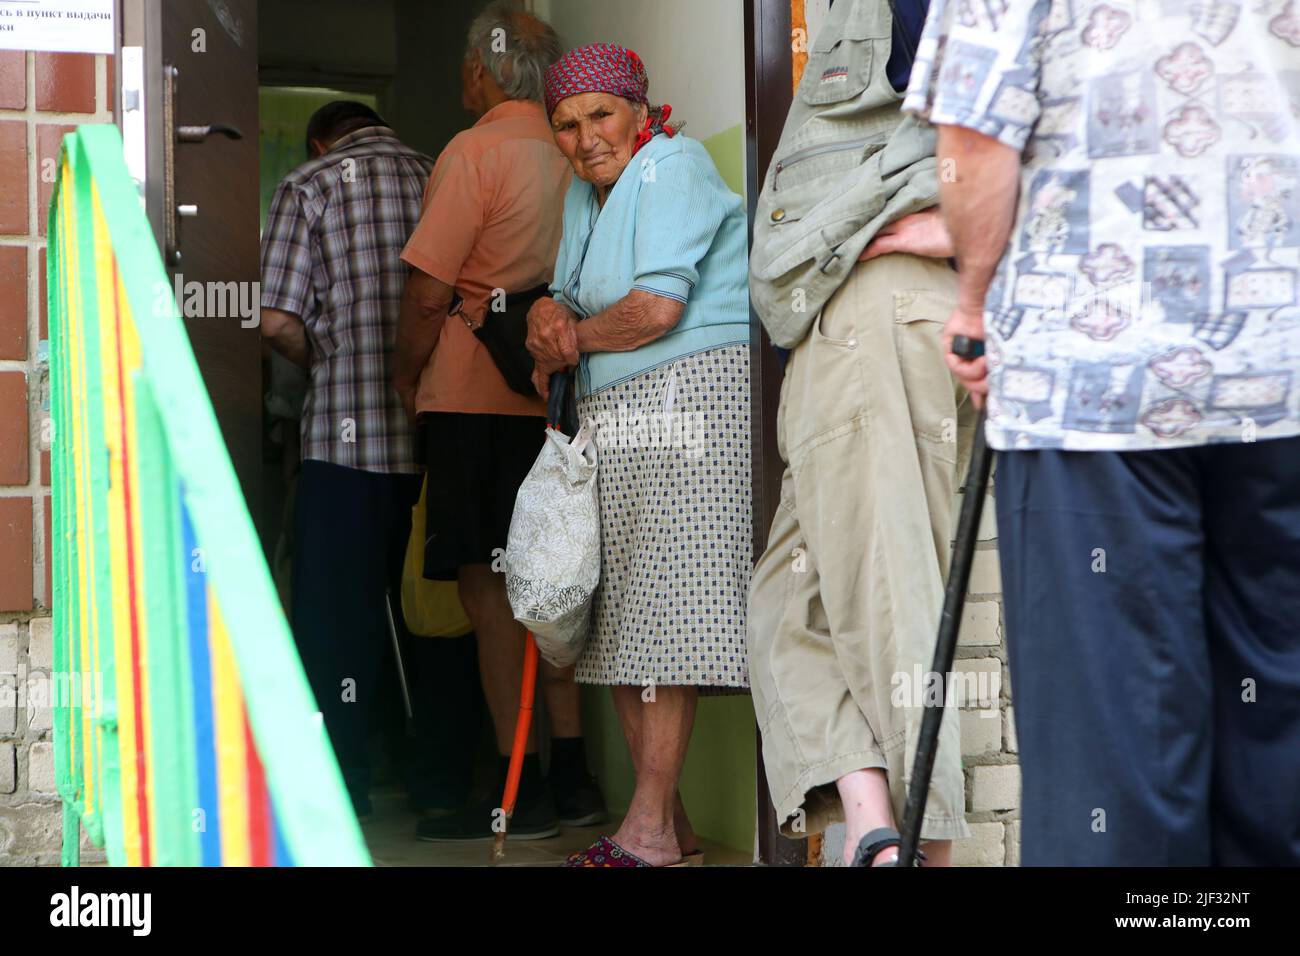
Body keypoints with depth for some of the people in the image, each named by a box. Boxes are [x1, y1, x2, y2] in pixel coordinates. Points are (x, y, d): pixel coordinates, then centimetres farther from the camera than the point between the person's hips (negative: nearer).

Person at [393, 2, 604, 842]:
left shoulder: (476, 151, -10)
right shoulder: (566, 157, 10)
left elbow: (428, 293, -13)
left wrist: (406, 377, 1)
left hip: (473, 396, -7)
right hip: (549, 394, 7)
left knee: (486, 586, -4)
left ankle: (519, 795, -2)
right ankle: (571, 777, 15)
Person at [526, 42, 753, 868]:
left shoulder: (672, 168, -11)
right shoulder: (588, 192, 16)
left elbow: (658, 308, -21)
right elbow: (567, 300, 17)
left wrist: (571, 341, -4)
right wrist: (550, 316, -8)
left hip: (691, 401, -9)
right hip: (615, 421, 9)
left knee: (665, 610, -12)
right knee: (616, 617, 6)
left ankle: (648, 830, -10)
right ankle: (675, 828, 11)